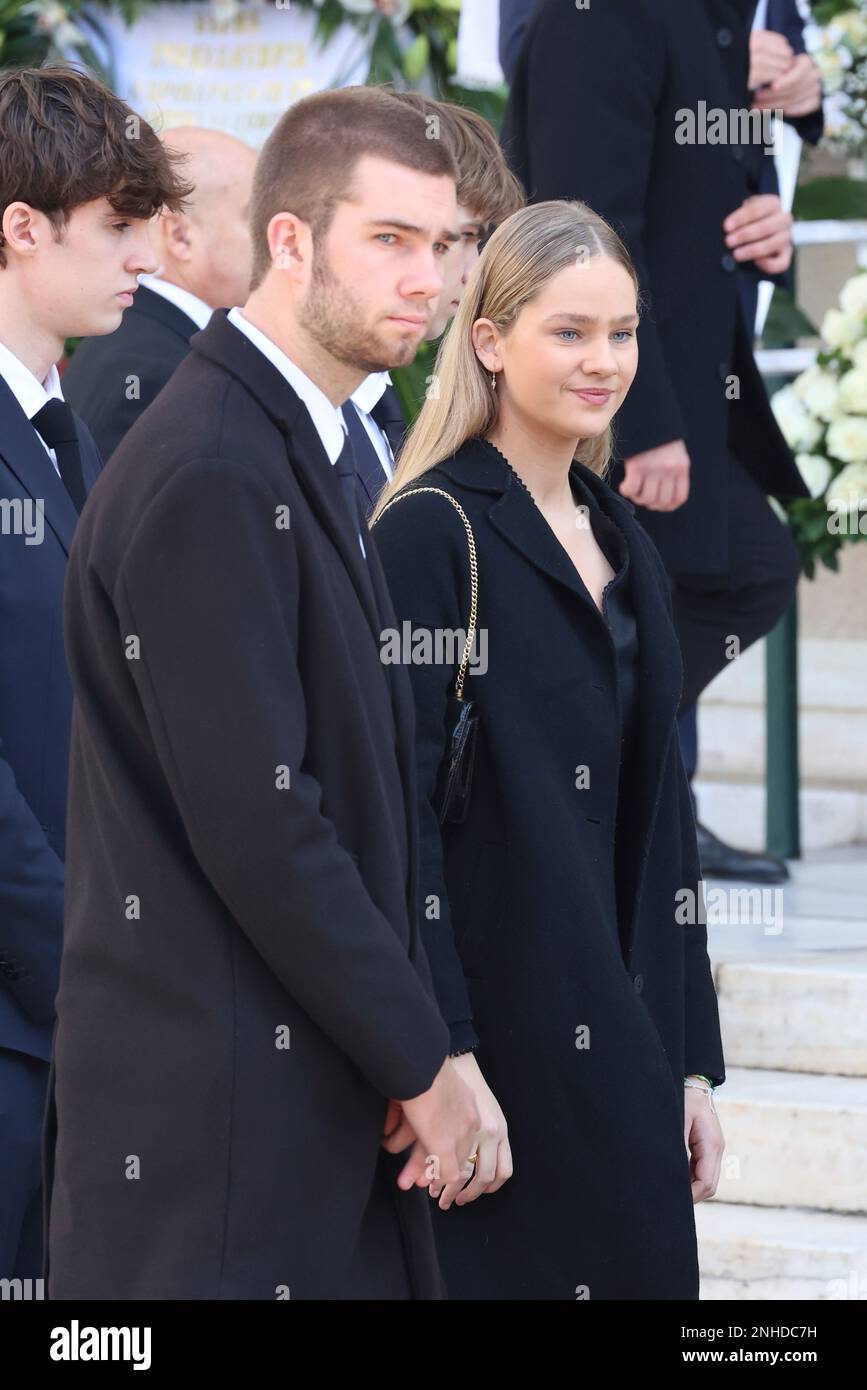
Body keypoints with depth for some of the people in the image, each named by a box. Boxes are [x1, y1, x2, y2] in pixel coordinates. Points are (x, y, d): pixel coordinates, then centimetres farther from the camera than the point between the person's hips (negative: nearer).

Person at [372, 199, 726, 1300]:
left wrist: (689, 1063, 13)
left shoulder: (620, 542, 13)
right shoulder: (432, 532, -10)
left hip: (618, 1039, 7)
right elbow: (399, 815, -16)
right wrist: (447, 1062, -21)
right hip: (498, 1033, -7)